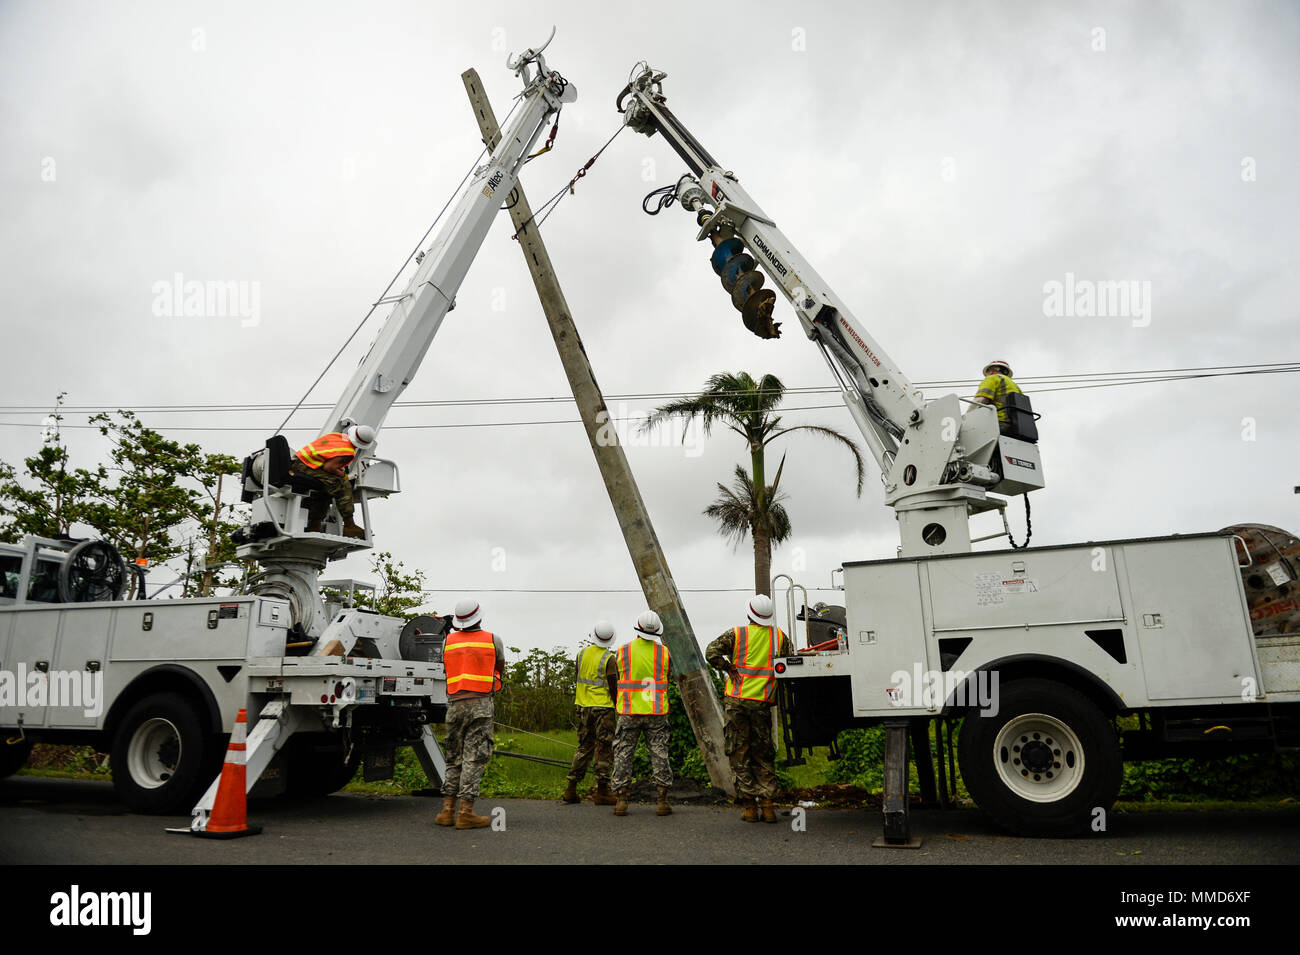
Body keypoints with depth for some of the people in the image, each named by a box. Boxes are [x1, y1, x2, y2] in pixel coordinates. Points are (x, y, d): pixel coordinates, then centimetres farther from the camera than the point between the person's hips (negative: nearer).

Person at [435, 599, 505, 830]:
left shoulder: (448, 641, 9)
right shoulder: (492, 640, 3)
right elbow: (500, 668, 18)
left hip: (454, 704, 4)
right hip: (480, 704, -3)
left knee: (454, 758, 12)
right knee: (474, 758, -4)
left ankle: (447, 810, 10)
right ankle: (466, 812, -6)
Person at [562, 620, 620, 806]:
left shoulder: (582, 653, 5)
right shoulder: (609, 659, -12)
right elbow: (614, 687, -10)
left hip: (583, 706, 6)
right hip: (603, 707, -6)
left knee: (584, 747, 14)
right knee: (604, 749, 1)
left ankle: (571, 790, 13)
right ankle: (601, 792, 2)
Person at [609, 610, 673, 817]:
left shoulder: (623, 652, -3)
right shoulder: (664, 652, -1)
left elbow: (617, 680, 8)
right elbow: (665, 679, 11)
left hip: (629, 712, -1)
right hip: (657, 712, 1)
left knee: (623, 755, 6)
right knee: (659, 754, 6)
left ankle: (621, 800, 4)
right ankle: (662, 800, 6)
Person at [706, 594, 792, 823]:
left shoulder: (737, 634, -3)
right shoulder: (779, 636, 4)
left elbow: (711, 652, -13)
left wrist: (729, 668, 0)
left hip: (736, 700, -2)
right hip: (763, 702, 2)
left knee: (739, 754, 7)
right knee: (763, 755, 13)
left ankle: (748, 805, 8)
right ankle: (767, 804, 9)